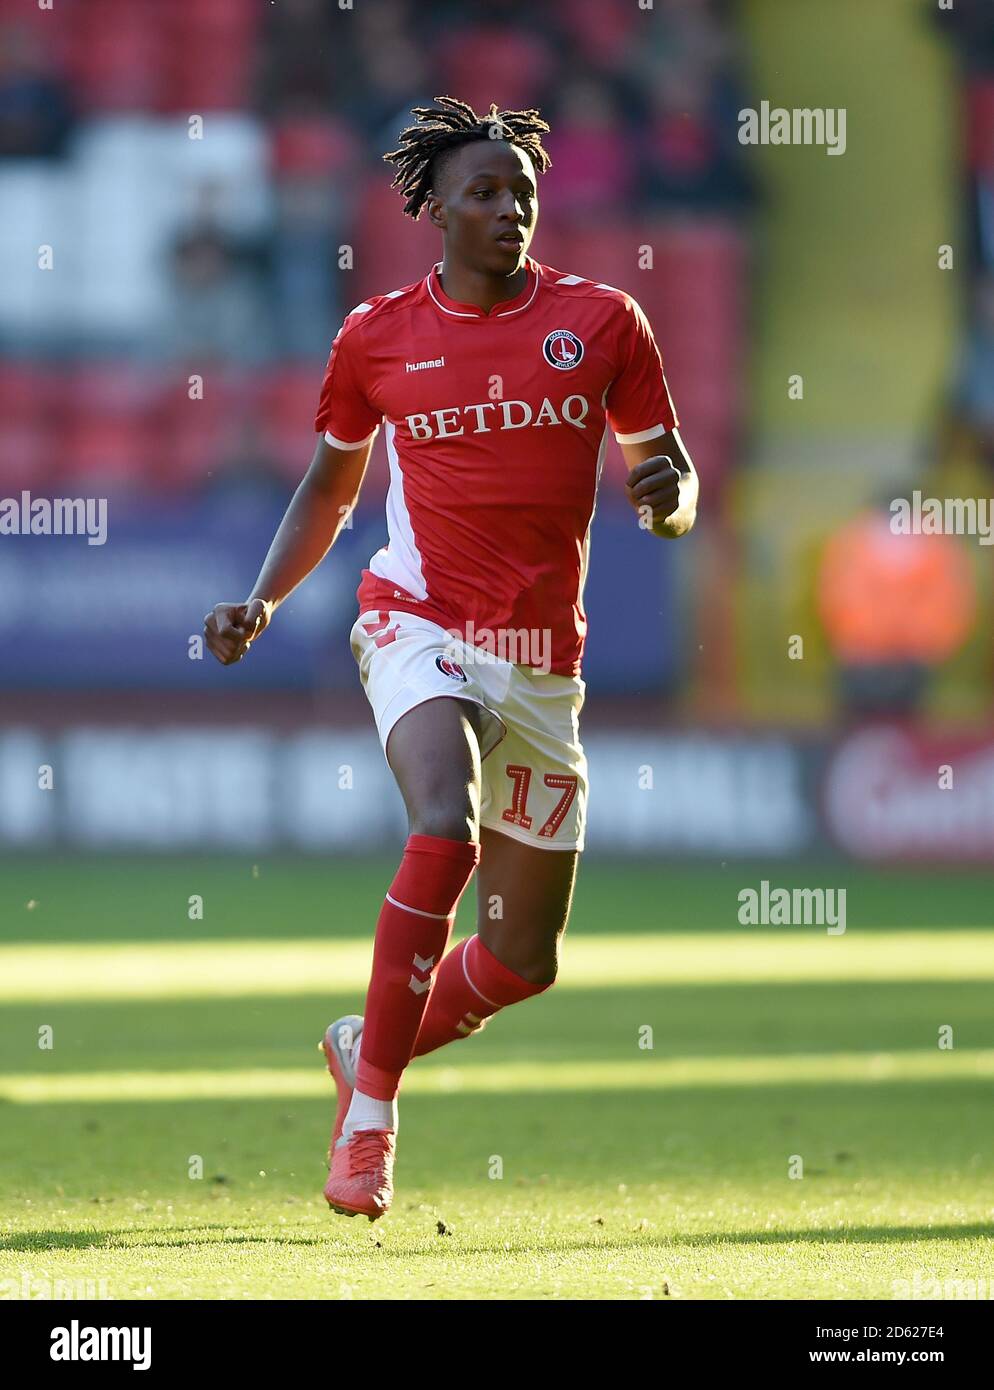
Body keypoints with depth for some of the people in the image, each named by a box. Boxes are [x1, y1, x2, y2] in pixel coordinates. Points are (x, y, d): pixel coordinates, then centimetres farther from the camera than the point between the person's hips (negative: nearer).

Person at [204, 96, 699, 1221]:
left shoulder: (600, 321, 3)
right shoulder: (376, 337, 3)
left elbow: (670, 479, 8)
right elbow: (330, 490, 17)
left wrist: (667, 496, -17)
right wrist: (262, 601, 3)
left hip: (543, 658, 3)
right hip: (421, 629, -3)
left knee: (525, 958, 7)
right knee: (447, 825, -32)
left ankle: (371, 1046, 38)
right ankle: (369, 1116, -25)